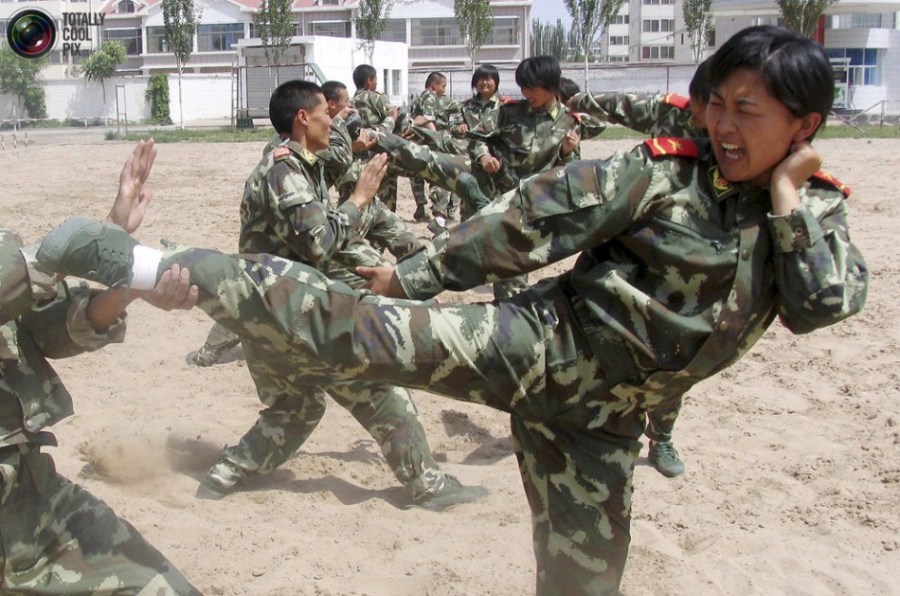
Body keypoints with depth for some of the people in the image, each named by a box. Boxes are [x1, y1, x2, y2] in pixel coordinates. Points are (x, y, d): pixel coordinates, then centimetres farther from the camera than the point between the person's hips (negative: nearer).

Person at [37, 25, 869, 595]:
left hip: (602, 417, 4)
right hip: (547, 341, -3)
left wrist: (785, 199, -13)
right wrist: (416, 273, -5)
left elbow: (825, 305, -10)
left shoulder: (814, 211, 5)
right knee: (364, 329, -21)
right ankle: (138, 263, -18)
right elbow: (535, 219, -8)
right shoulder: (662, 173, -7)